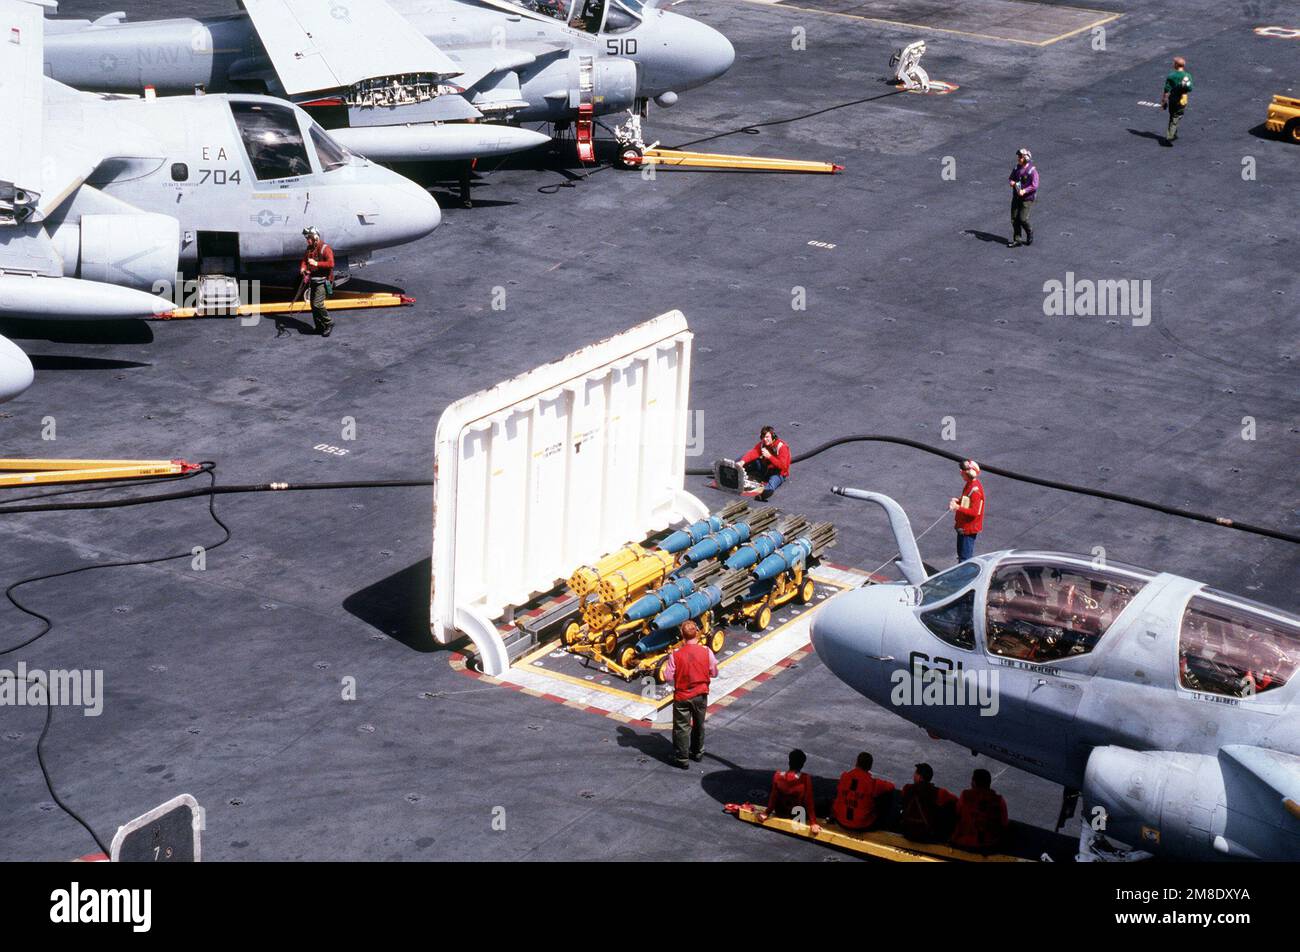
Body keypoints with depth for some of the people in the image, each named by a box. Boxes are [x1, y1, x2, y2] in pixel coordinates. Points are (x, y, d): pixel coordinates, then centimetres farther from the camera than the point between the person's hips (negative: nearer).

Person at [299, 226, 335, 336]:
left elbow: (331, 264, -18)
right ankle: (319, 327, 17)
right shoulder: (309, 249, 13)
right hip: (312, 280, 8)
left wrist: (316, 263, -23)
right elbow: (304, 260, 14)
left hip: (322, 281, -8)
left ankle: (328, 323, 0)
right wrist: (303, 268, -8)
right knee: (313, 304, 8)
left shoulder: (325, 248, -11)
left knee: (317, 304, -17)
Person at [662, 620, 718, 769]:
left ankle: (681, 758, 13)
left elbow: (668, 678, -13)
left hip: (682, 696, -3)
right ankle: (697, 752, 37)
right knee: (699, 724, 22)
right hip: (701, 694, 3)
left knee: (682, 727, 9)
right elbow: (714, 673, -2)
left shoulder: (676, 655, -20)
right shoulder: (706, 652, -15)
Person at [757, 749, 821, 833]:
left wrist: (766, 813, 5)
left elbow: (773, 797, -9)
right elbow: (809, 801, -21)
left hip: (780, 813, 2)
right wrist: (813, 823, -15)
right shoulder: (805, 779, -26)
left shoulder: (777, 776, -19)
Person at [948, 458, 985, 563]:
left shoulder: (975, 489, -25)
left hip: (969, 528, -10)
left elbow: (975, 512, -28)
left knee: (965, 558, -4)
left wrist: (958, 507, -32)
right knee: (961, 553, 22)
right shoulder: (970, 484, 6)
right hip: (963, 526, 10)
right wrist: (957, 501, 2)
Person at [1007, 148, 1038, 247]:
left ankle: (1029, 233, 19)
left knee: (1022, 218, -11)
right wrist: (1011, 182, -8)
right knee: (1014, 219, 2)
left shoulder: (1032, 170, -15)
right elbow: (1011, 178, 17)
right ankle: (1016, 240, 10)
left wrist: (1024, 191, -29)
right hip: (1016, 197, 6)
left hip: (1027, 198, -6)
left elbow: (1034, 185, -17)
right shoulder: (1017, 167, 5)